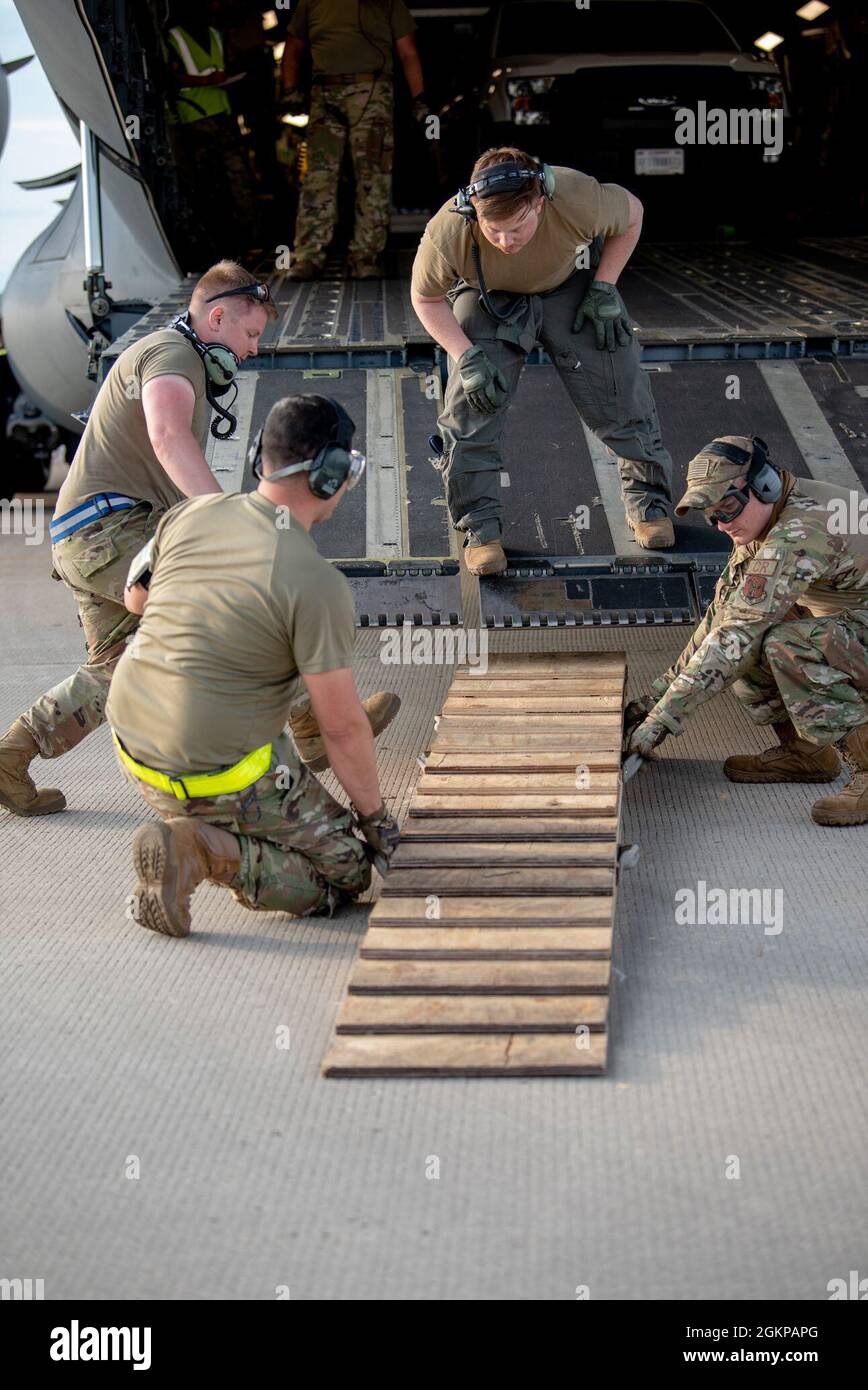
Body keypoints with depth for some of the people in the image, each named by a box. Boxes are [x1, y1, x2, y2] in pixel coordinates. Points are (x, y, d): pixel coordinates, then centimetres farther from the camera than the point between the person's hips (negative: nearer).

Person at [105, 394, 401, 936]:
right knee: (347, 875, 7)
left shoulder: (189, 515, -4)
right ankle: (204, 850, -9)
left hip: (133, 743, 8)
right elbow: (344, 728, -15)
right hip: (215, 777, -7)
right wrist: (374, 814, 1)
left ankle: (312, 735, 44)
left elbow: (137, 597, 17)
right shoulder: (319, 585, -22)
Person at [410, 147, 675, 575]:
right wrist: (467, 358, -23)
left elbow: (632, 215, -13)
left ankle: (648, 502, 24)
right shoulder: (446, 234, -37)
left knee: (620, 395, 1)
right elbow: (426, 298, -14)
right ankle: (480, 527, 5)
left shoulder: (578, 200, -38)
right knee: (471, 407, -12)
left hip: (570, 287, 1)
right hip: (488, 300, 0)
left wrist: (604, 289, -15)